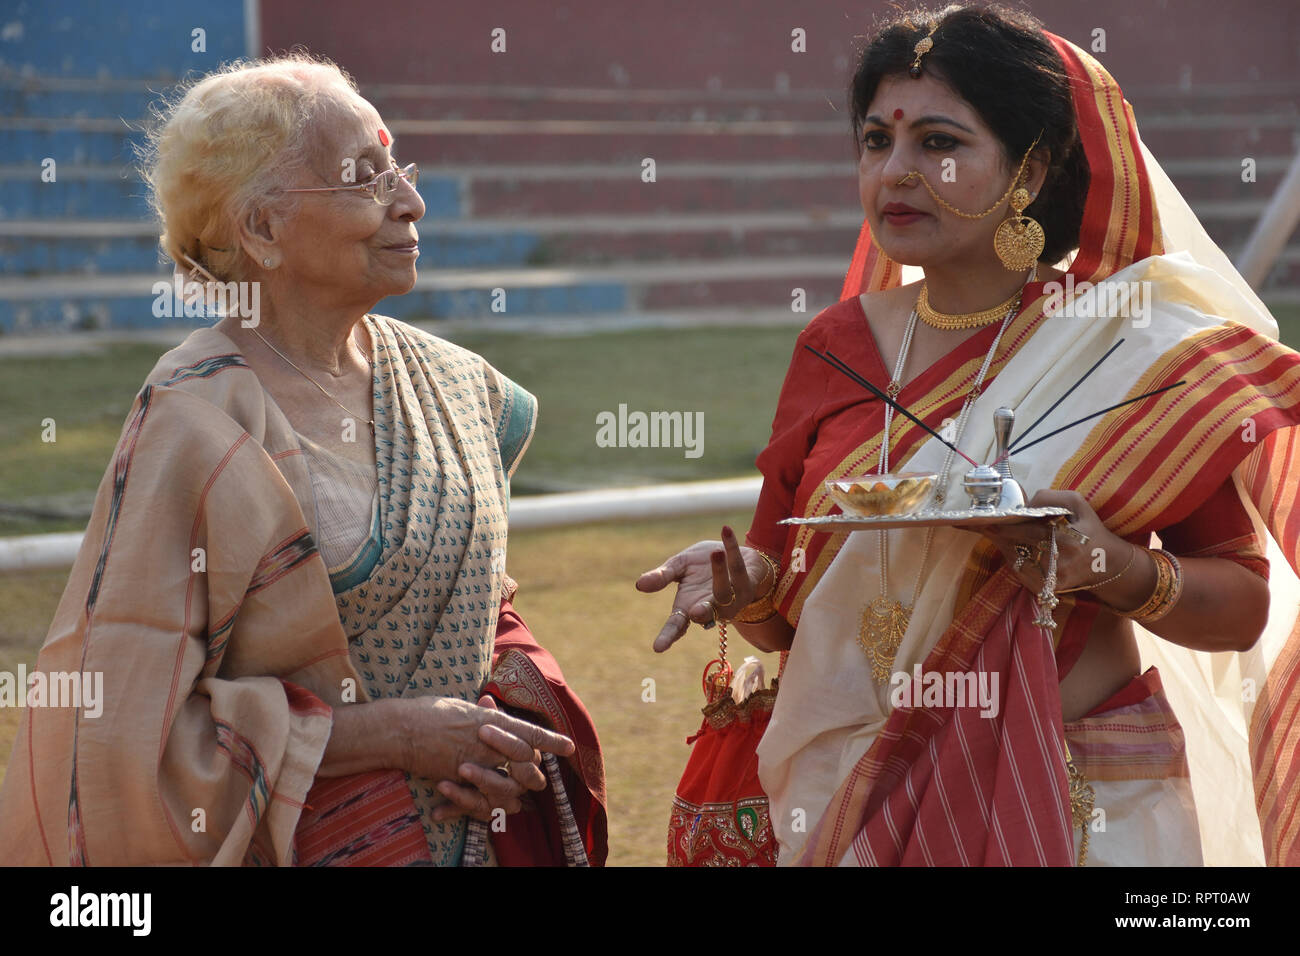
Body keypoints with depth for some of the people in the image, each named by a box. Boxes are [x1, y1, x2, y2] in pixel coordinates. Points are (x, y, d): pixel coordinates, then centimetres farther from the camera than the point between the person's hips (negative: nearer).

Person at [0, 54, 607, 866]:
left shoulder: (452, 385, 1)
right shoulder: (195, 426, -17)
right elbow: (129, 727, -17)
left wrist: (507, 721, -8)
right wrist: (395, 732, -18)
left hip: (467, 832, 6)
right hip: (295, 846, -5)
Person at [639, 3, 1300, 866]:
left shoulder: (1137, 349, -8)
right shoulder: (836, 348, 2)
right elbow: (794, 607, 8)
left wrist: (1116, 570, -23)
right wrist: (744, 581, -13)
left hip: (1082, 808, -3)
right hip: (854, 796, 3)